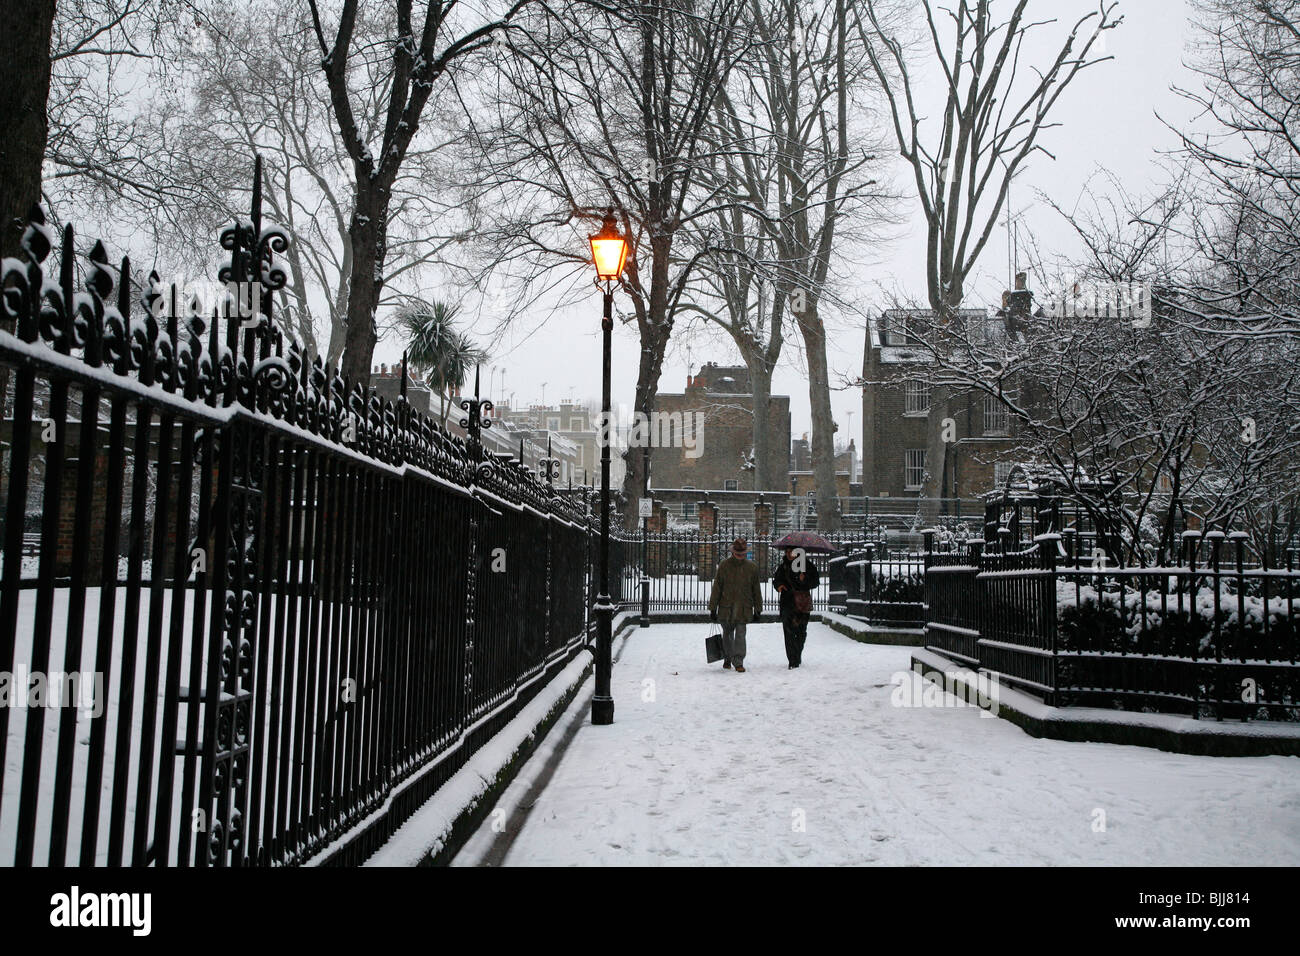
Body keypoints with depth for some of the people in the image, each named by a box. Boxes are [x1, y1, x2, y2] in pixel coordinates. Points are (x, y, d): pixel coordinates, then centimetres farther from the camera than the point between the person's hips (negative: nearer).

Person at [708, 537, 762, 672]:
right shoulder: (724, 566, -1)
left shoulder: (752, 567, 3)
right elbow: (716, 588, 2)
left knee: (740, 635, -7)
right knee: (727, 634, 12)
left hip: (743, 608, -1)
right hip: (726, 608, 1)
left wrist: (757, 610, 10)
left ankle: (738, 662, -3)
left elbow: (756, 590, 9)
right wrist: (713, 608, 1)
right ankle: (727, 659, 29)